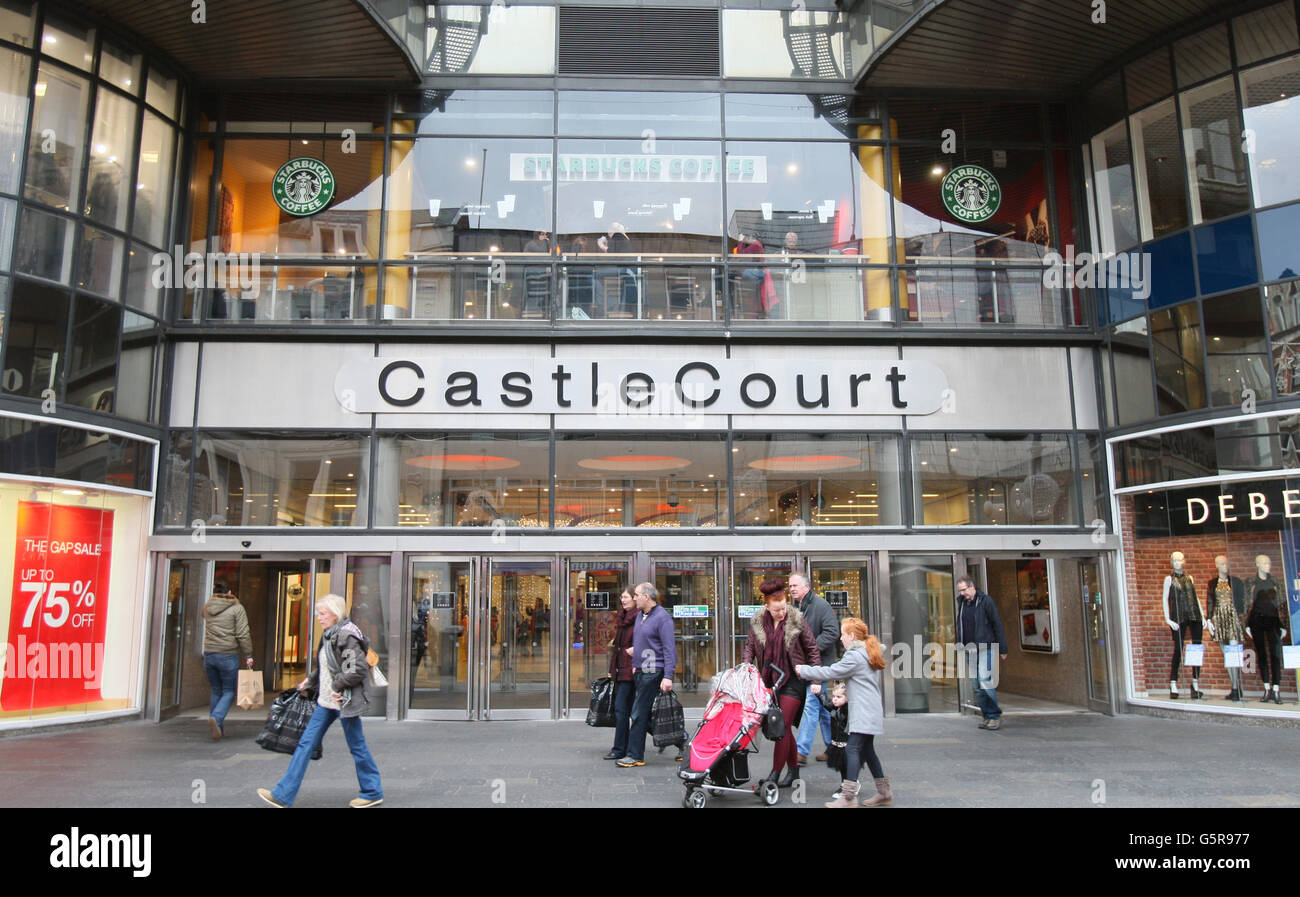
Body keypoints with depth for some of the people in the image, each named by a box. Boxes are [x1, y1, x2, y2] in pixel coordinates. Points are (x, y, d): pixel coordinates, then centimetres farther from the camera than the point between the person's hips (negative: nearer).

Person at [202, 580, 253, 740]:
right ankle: (216, 718, -19)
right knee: (229, 692, 4)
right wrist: (248, 655, -4)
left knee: (216, 691, 15)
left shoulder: (207, 607, 9)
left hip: (209, 654, 4)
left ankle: (217, 727, 15)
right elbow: (243, 634, -9)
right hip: (228, 655, -4)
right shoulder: (237, 608, -5)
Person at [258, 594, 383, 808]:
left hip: (344, 702, -9)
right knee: (306, 743, 9)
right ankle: (283, 795, 14)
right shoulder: (329, 635, 11)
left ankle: (373, 793, 18)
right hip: (326, 702, 9)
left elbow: (359, 669, -23)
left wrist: (338, 687, -19)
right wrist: (310, 680, 18)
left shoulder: (346, 636, -17)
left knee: (357, 746, 3)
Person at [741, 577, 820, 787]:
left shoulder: (797, 620, -8)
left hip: (792, 679, -4)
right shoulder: (757, 622, 0)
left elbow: (812, 649, -1)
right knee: (783, 727, 11)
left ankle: (774, 775, -1)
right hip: (769, 680, 4)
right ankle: (793, 769, 25)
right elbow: (749, 647, 10)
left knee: (783, 726, -7)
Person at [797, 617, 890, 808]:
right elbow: (840, 671, 22)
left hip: (864, 713, -11)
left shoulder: (854, 656, -13)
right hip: (871, 712, 11)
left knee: (852, 749, -13)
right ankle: (884, 793, 21)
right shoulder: (867, 653, 18)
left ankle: (848, 795, -17)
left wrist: (803, 670, -2)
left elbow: (831, 672, -12)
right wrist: (817, 677, 15)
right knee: (866, 750, 15)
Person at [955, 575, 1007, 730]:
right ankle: (986, 716, 14)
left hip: (986, 649, -6)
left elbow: (997, 625, -6)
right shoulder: (962, 604, 11)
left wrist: (1002, 649, -8)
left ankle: (995, 716, -1)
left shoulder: (985, 601, -7)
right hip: (970, 651, 6)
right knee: (977, 687, 6)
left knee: (985, 682, -13)